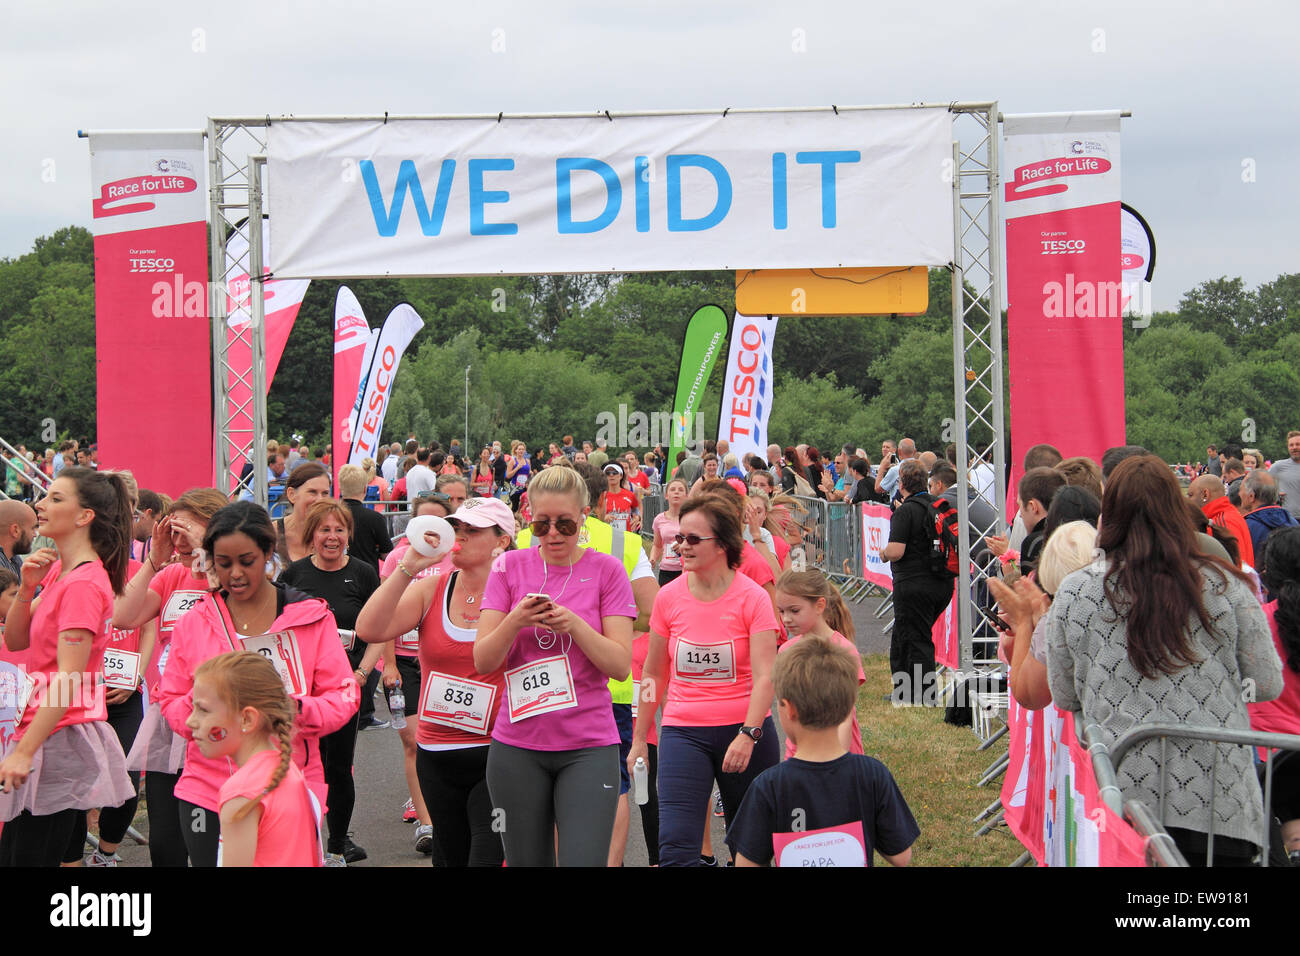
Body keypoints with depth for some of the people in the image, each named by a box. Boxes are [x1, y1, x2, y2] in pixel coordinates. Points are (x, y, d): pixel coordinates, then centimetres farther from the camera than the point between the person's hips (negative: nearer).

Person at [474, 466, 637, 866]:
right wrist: (515, 622, -19)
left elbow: (621, 665, -5)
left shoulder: (606, 570, 0)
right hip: (517, 746, 2)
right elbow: (482, 661, -1)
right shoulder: (509, 567, 4)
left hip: (588, 746, -2)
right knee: (527, 860, 9)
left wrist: (574, 624, -19)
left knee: (584, 859, -11)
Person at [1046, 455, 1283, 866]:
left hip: (1119, 799, 0)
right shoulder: (1225, 587, -4)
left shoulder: (1074, 593, -2)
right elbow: (1268, 685, 4)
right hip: (1218, 806, 0)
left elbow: (1064, 697, 9)